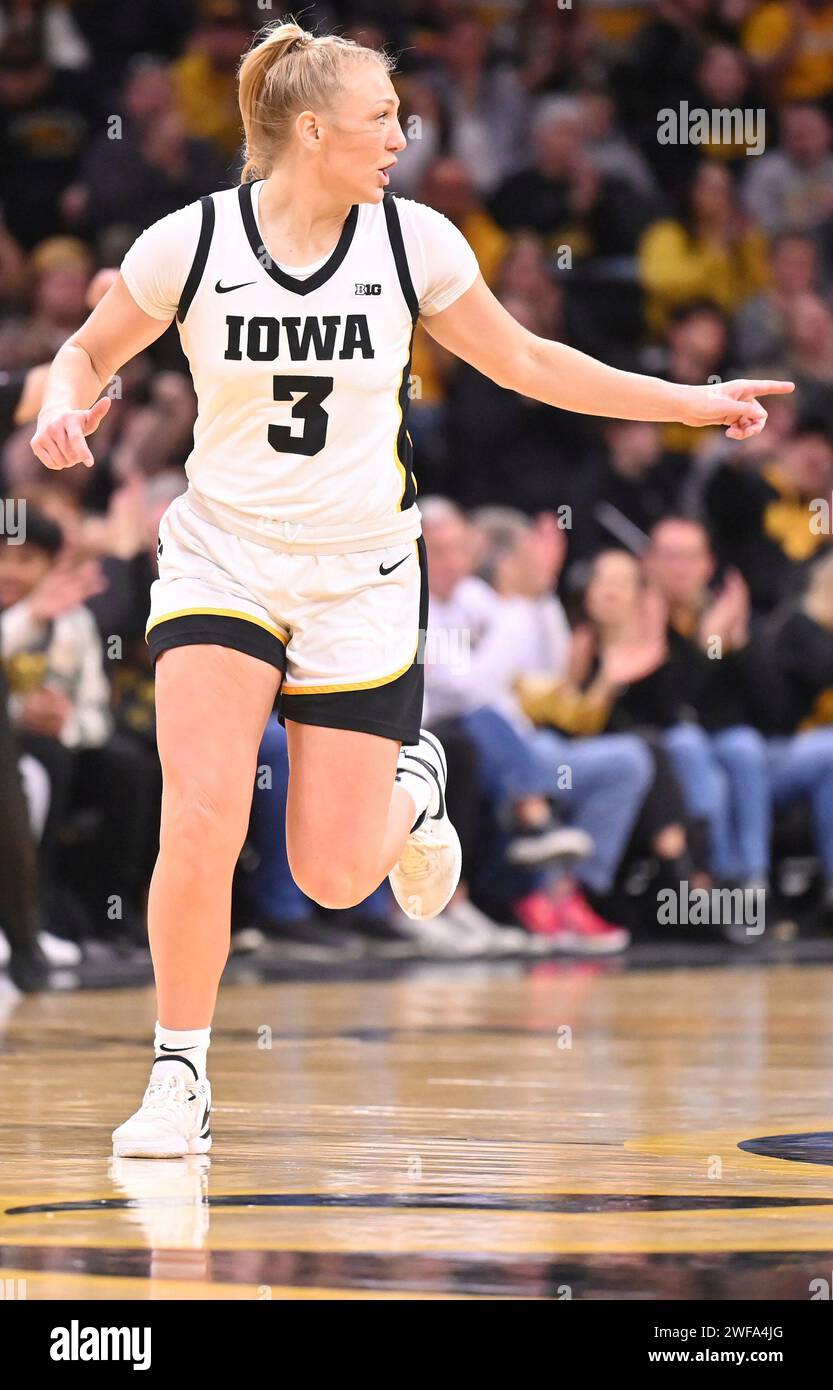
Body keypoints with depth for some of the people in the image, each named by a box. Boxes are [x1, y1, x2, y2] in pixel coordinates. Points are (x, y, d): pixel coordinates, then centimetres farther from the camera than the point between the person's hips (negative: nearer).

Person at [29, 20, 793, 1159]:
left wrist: (694, 402, 6)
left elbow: (525, 362, 7)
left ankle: (409, 790, 37)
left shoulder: (414, 241, -6)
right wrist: (65, 405, -17)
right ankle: (181, 1081, -3)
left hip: (362, 577, 1)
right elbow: (88, 354, 6)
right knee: (203, 817, -21)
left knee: (333, 879, 0)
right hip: (223, 560, -1)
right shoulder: (191, 242, -10)